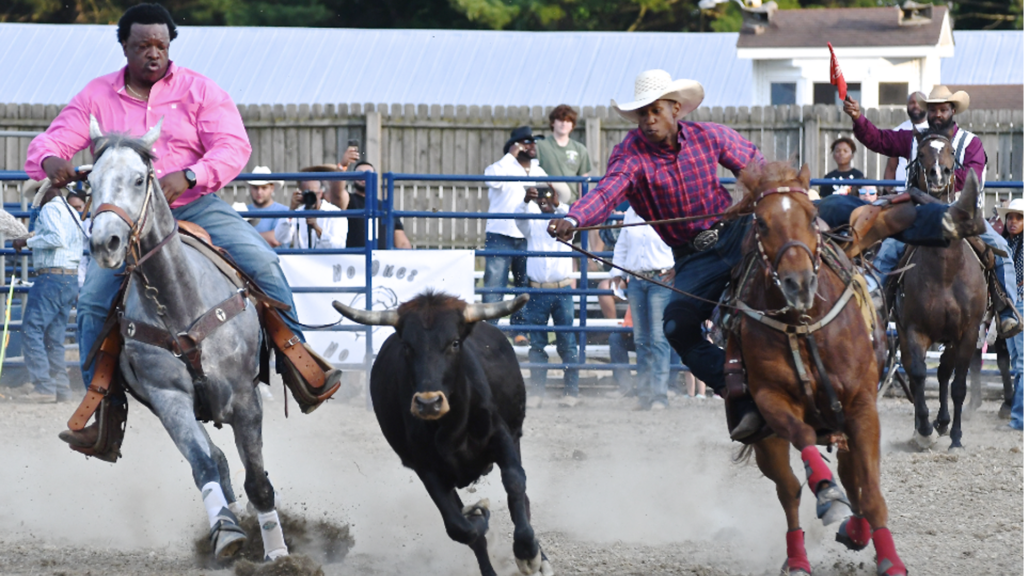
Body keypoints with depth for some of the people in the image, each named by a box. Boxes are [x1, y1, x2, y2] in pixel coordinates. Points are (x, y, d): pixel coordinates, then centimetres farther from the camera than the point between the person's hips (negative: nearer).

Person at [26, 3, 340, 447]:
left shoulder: (198, 91, 0)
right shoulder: (97, 97, 4)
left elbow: (234, 147, -11)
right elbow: (48, 142, 0)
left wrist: (188, 177, -30)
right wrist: (51, 161, -27)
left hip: (195, 206, -1)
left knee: (261, 261, -21)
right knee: (93, 301, -16)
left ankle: (294, 352, -5)